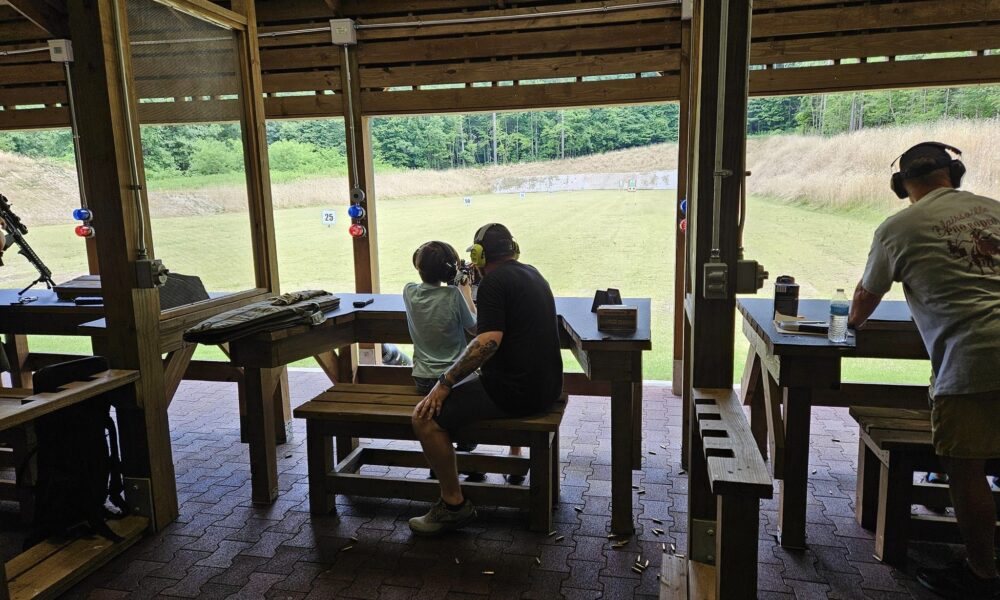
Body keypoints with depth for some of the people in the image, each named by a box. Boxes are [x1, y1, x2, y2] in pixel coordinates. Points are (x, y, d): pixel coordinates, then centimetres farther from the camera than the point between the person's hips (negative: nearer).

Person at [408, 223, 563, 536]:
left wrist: (445, 383, -21)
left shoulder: (494, 281, -13)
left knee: (426, 417, -11)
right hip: (547, 385, 10)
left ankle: (453, 504, -1)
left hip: (515, 390, -10)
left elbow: (488, 341, -26)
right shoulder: (532, 273, 14)